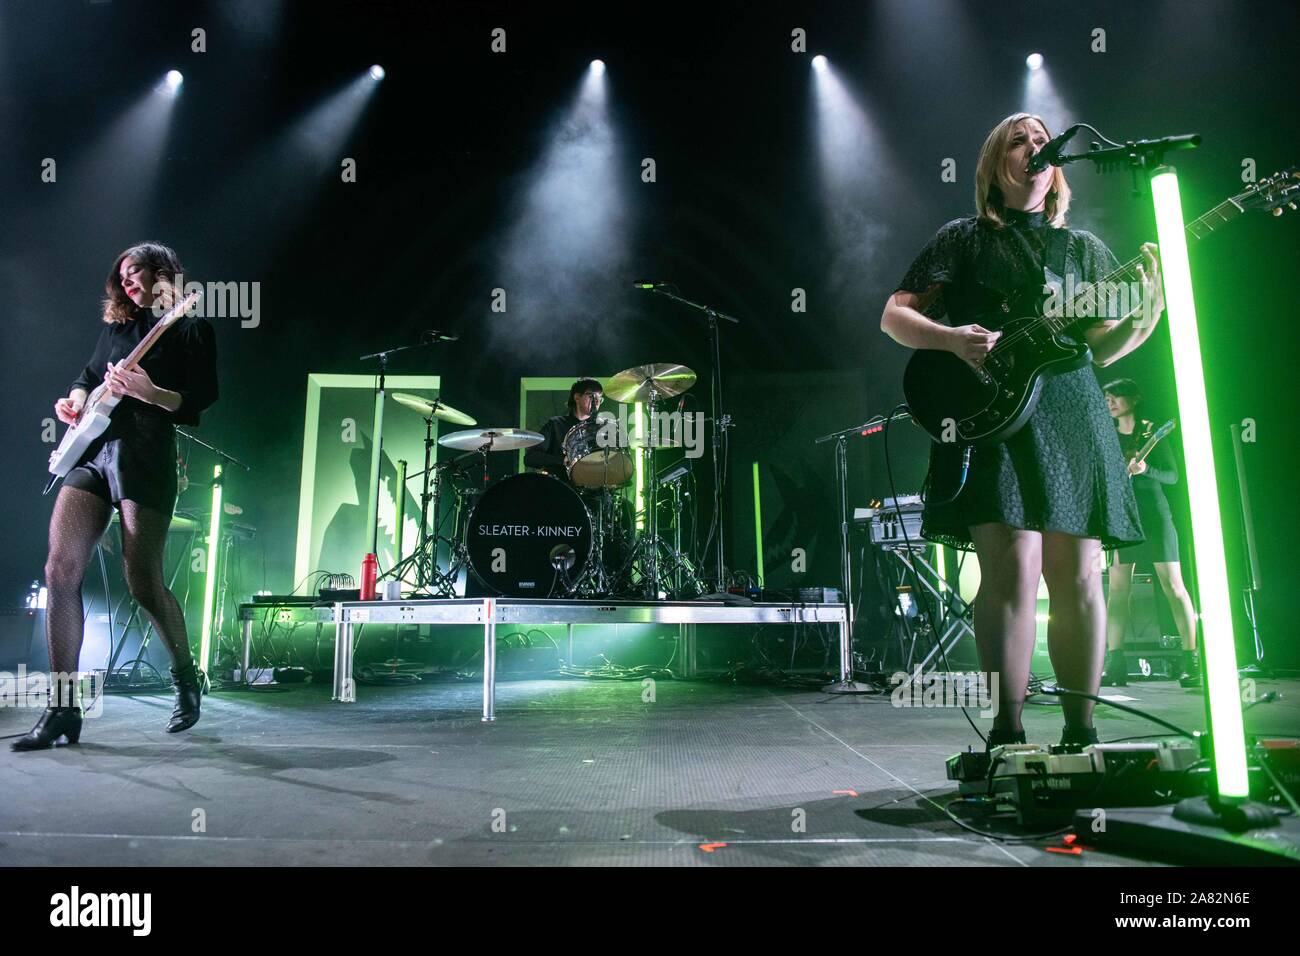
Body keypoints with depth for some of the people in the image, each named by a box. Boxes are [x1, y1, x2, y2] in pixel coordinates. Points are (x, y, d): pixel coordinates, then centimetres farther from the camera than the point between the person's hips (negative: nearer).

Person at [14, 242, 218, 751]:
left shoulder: (191, 329, 3)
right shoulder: (117, 324, 21)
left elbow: (199, 403, -6)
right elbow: (88, 375, 31)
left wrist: (148, 392, -22)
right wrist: (77, 398, 10)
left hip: (146, 458, -6)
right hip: (92, 450, 6)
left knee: (143, 581, -7)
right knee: (60, 570, -6)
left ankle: (187, 677, 17)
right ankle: (62, 706, 0)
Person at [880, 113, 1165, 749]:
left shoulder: (1084, 248, 23)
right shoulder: (963, 238, 13)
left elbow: (1102, 348, 19)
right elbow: (894, 316, 6)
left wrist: (1145, 316, -2)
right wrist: (953, 339, -12)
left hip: (1072, 414, 4)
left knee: (1079, 576, 0)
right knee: (1013, 567, -15)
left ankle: (1079, 730, 11)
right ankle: (1008, 731, -7)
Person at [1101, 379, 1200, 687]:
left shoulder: (1151, 432, 5)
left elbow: (1172, 475, 0)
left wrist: (1146, 470, -18)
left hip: (1152, 511, -3)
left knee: (1173, 585, -7)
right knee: (1118, 589, -1)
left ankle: (1192, 662, -4)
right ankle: (1115, 665, 0)